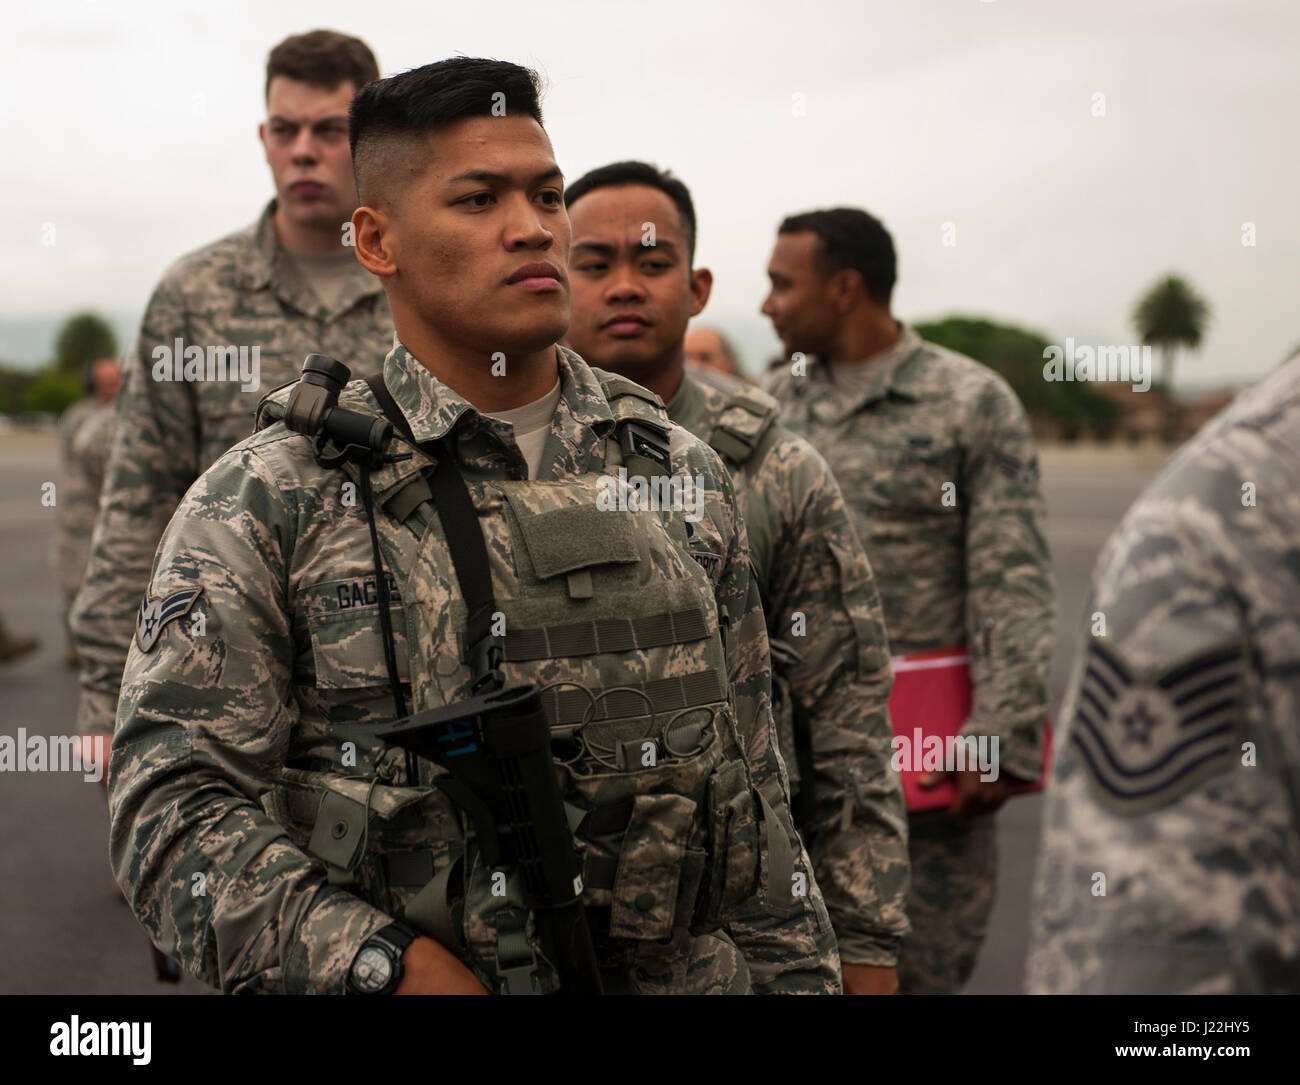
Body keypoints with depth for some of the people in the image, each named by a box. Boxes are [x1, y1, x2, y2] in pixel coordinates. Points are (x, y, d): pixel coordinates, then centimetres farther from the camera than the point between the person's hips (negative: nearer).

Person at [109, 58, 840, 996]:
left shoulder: (682, 475, 4)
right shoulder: (264, 503, -8)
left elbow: (753, 790, 8)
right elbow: (174, 808, -13)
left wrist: (801, 978, 5)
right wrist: (394, 966, -23)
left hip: (690, 974, 4)